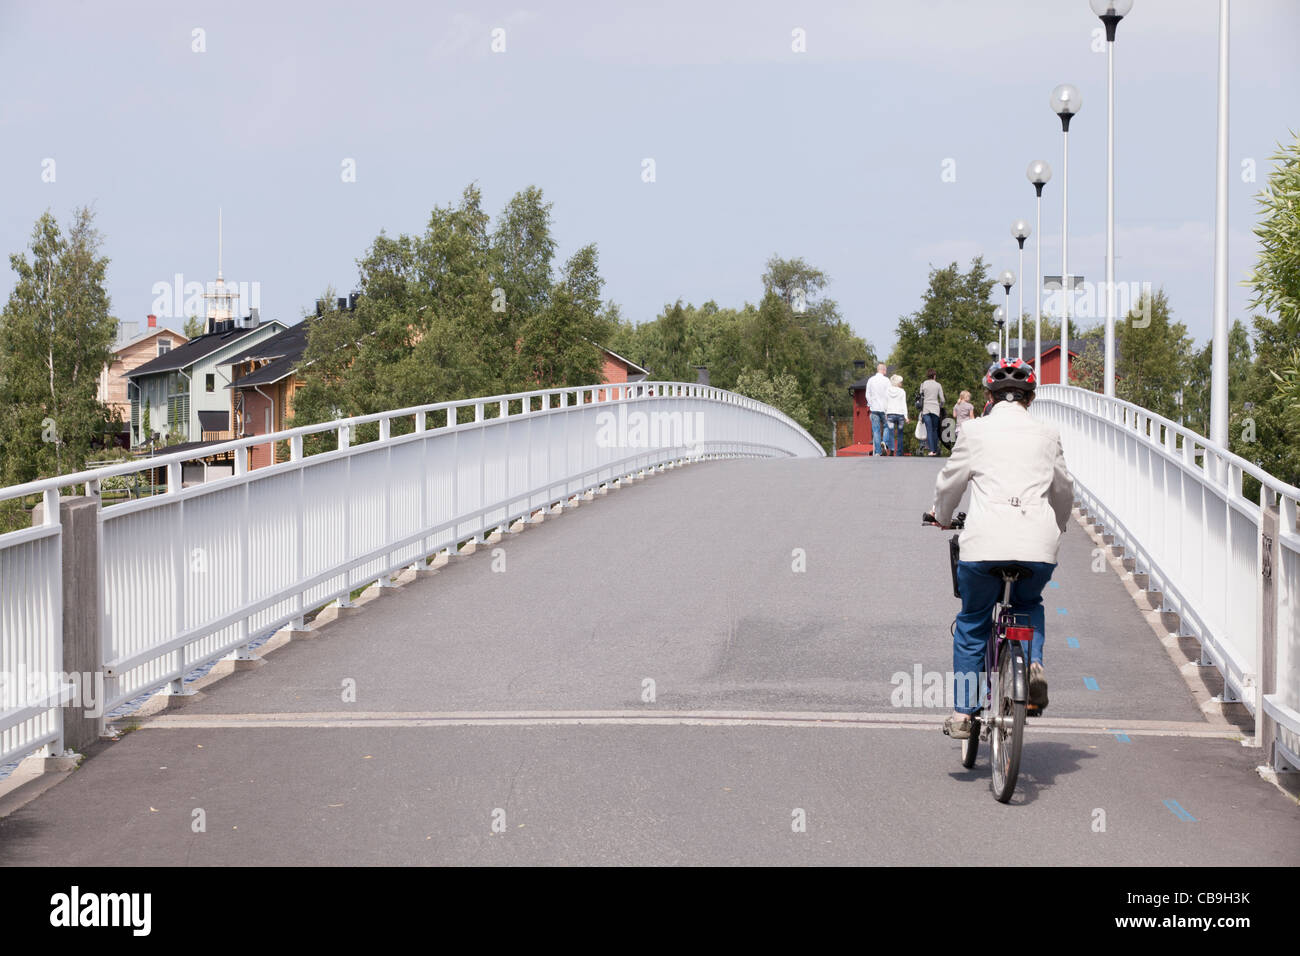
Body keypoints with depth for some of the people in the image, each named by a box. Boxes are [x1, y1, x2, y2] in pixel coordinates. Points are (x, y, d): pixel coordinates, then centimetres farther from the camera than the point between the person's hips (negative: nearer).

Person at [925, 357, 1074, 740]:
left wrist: (942, 517, 38)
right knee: (1029, 604, 31)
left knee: (972, 624, 17)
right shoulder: (1047, 434, 14)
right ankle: (1033, 664, 4)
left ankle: (962, 713, 16)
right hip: (1039, 541, 2)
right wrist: (1058, 527, 46)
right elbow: (1064, 490, 26)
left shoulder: (975, 430, 7)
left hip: (984, 539, -2)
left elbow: (949, 483, 17)